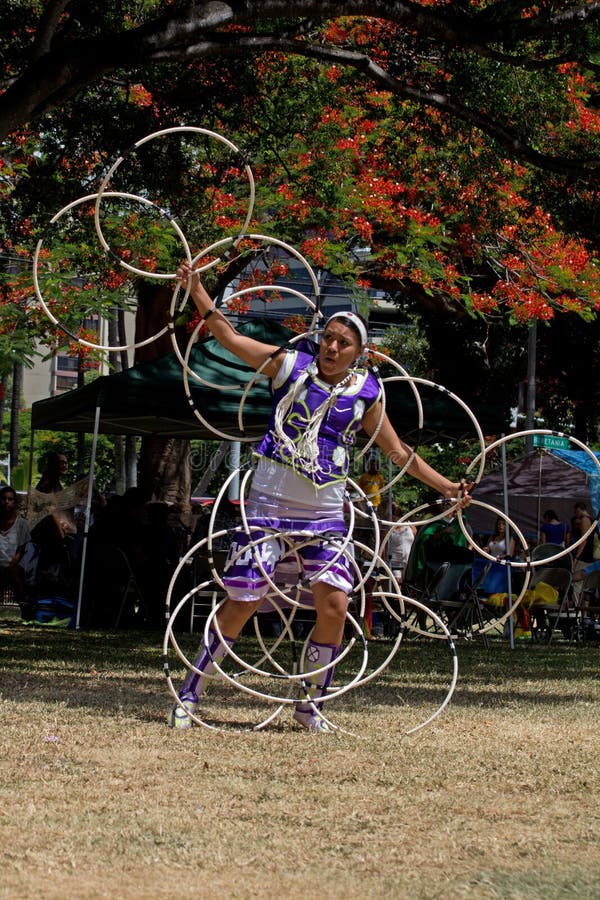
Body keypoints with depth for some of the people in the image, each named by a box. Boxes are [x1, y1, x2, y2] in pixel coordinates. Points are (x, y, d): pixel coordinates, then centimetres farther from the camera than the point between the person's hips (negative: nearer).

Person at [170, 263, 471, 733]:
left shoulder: (365, 392, 6)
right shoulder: (292, 366, -1)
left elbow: (398, 452, 15)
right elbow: (230, 336, -1)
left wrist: (445, 486, 11)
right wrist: (196, 289, -8)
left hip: (325, 515, 3)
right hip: (270, 505, -3)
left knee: (335, 607, -6)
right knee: (242, 603, -5)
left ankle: (310, 703, 12)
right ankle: (189, 694, 7)